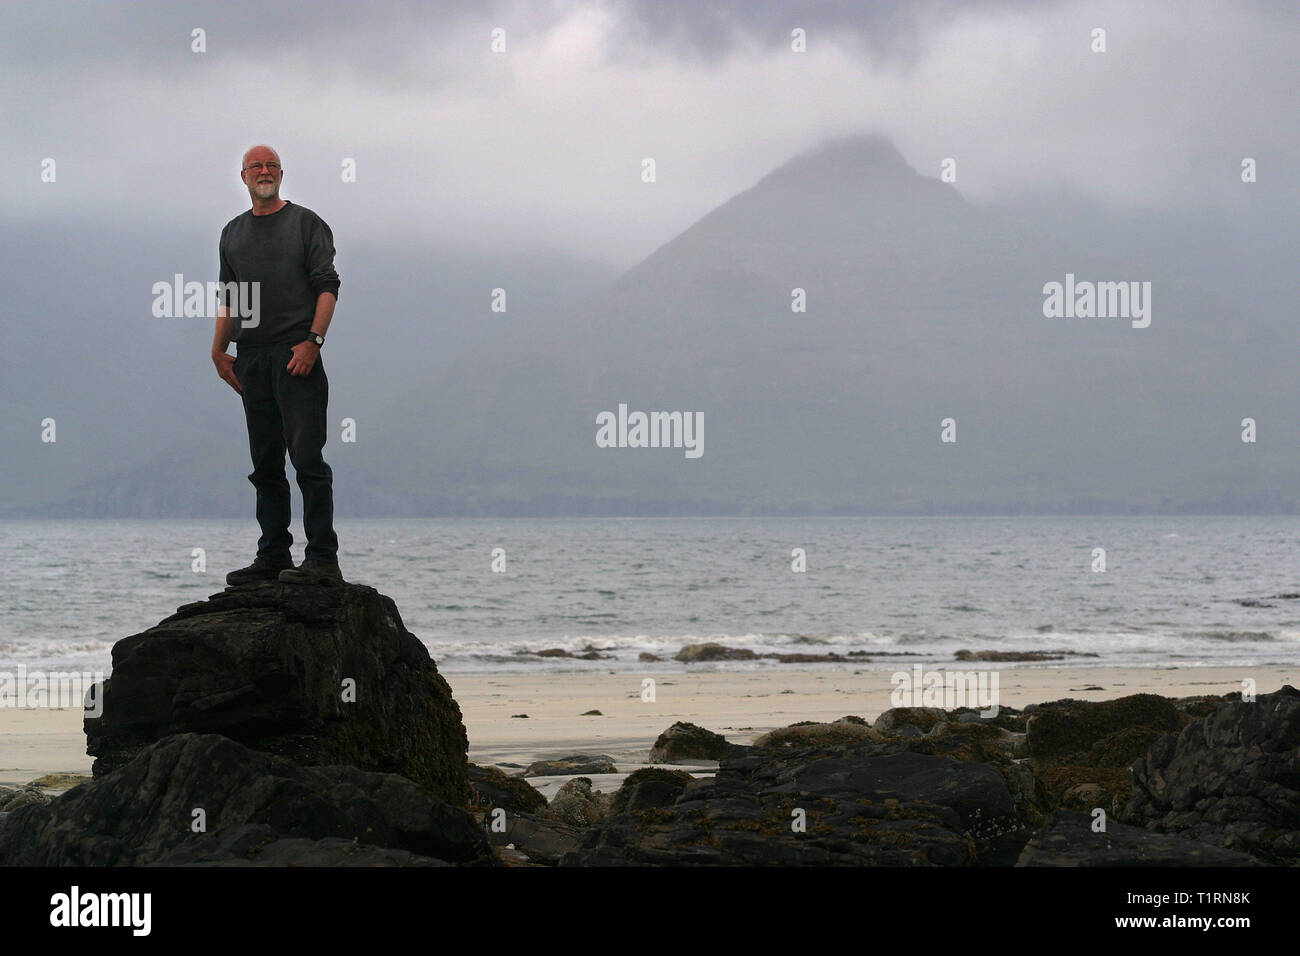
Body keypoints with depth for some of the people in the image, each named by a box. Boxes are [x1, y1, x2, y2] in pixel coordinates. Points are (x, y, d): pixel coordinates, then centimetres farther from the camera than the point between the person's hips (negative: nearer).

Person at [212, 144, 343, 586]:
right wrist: (219, 351, 10)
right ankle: (272, 557, 11)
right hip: (250, 358, 6)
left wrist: (312, 341, -16)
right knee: (265, 464, 7)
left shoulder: (305, 223, 4)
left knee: (307, 457, -11)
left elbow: (327, 286, -4)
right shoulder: (233, 233, 19)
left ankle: (322, 558, -13)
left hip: (296, 353, -5)